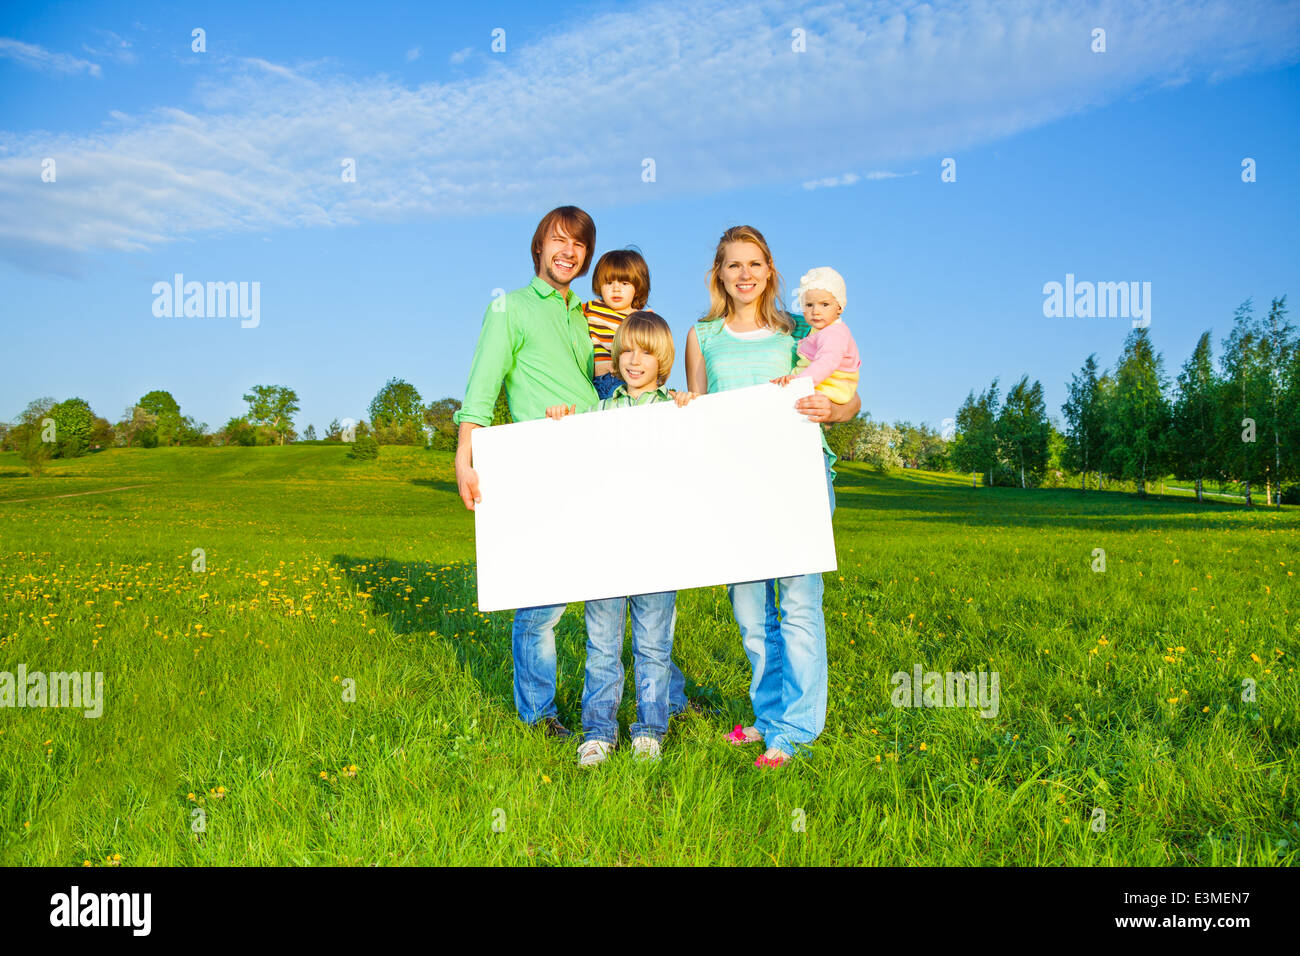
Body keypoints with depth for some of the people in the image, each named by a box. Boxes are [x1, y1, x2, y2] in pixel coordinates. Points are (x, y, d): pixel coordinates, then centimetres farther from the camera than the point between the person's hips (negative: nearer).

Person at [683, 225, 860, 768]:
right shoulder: (702, 336, 16)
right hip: (731, 480, 2)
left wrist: (829, 409, -11)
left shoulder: (797, 332, 10)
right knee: (748, 604, 5)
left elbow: (853, 401, 10)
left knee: (798, 601, -9)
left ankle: (793, 728, -2)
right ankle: (769, 714, 21)